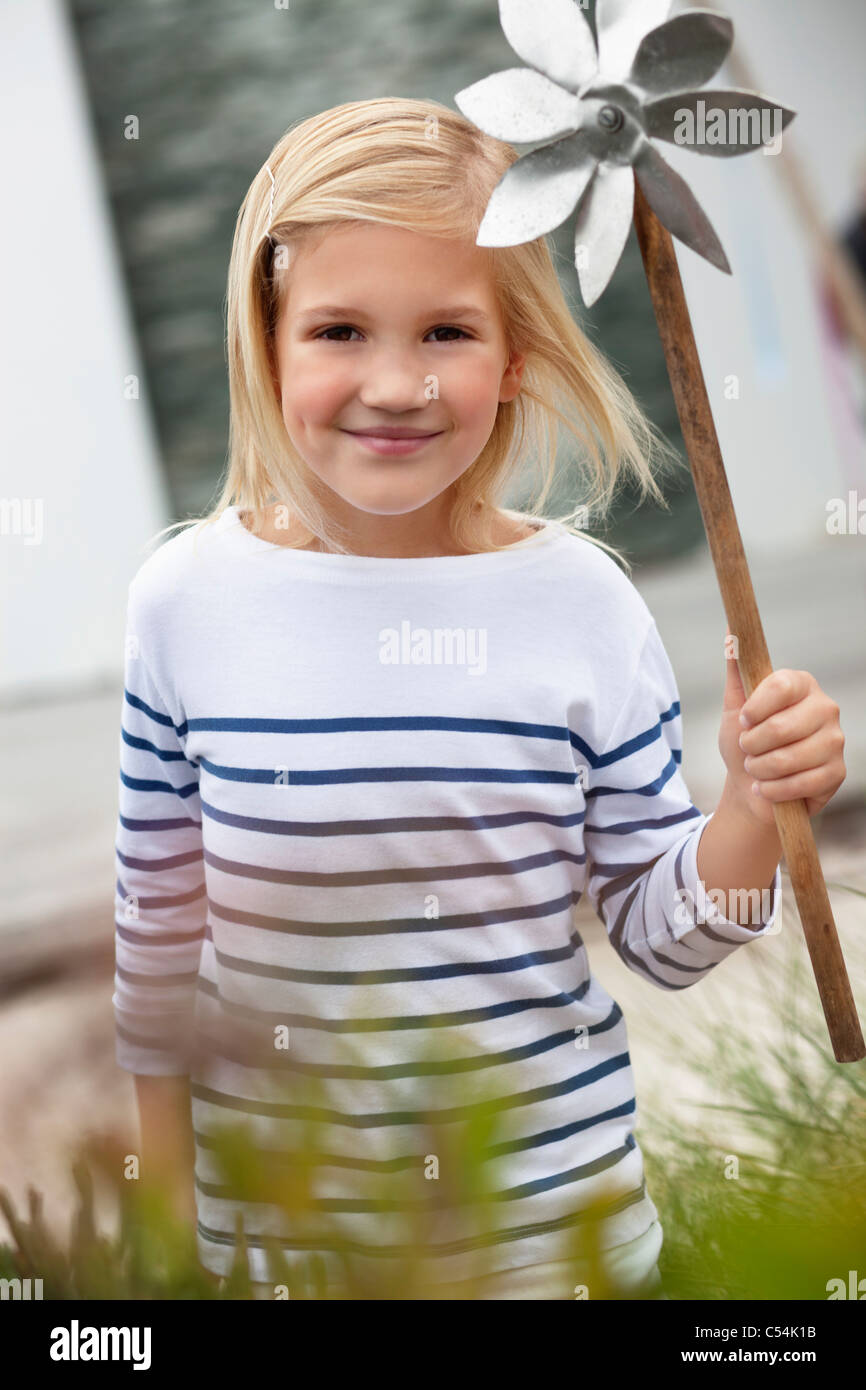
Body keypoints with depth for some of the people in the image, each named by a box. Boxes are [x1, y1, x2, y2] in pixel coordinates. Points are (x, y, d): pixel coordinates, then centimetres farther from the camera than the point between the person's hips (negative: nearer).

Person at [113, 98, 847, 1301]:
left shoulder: (580, 600, -10)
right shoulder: (189, 598, -9)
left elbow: (660, 936, -2)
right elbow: (156, 922, 2)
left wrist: (756, 807, -20)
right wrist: (163, 1205, 6)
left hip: (556, 1210, 0)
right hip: (273, 1220, 1)